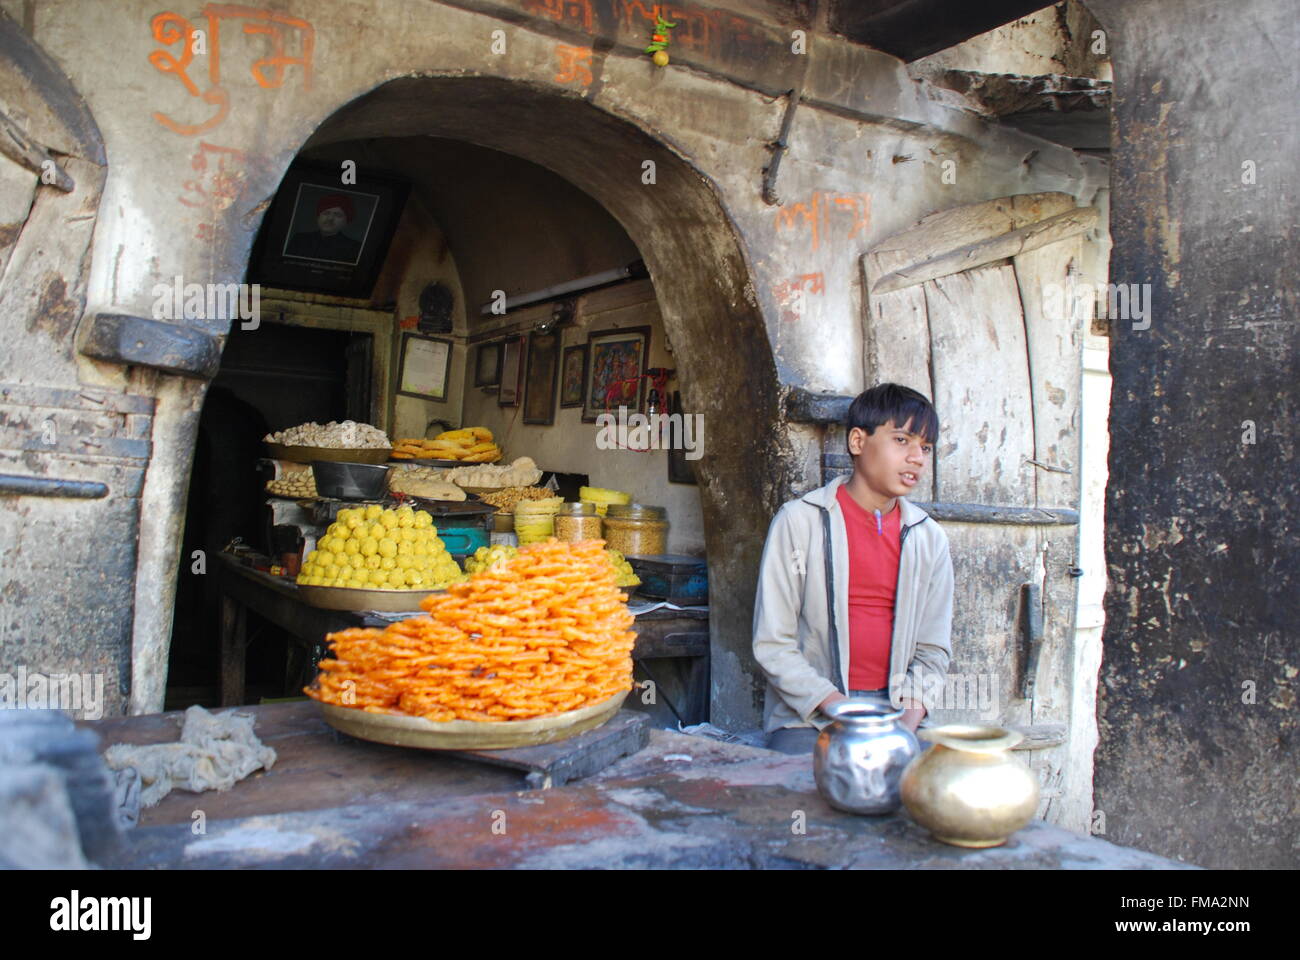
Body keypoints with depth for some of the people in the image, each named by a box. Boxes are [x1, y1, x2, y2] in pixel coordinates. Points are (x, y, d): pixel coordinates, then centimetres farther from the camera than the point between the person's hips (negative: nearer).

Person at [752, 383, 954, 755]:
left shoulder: (930, 539, 8)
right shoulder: (798, 521, -4)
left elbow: (933, 650, 11)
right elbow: (772, 643, -6)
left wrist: (908, 718, -7)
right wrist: (837, 706, -16)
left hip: (896, 712, 4)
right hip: (809, 716, -3)